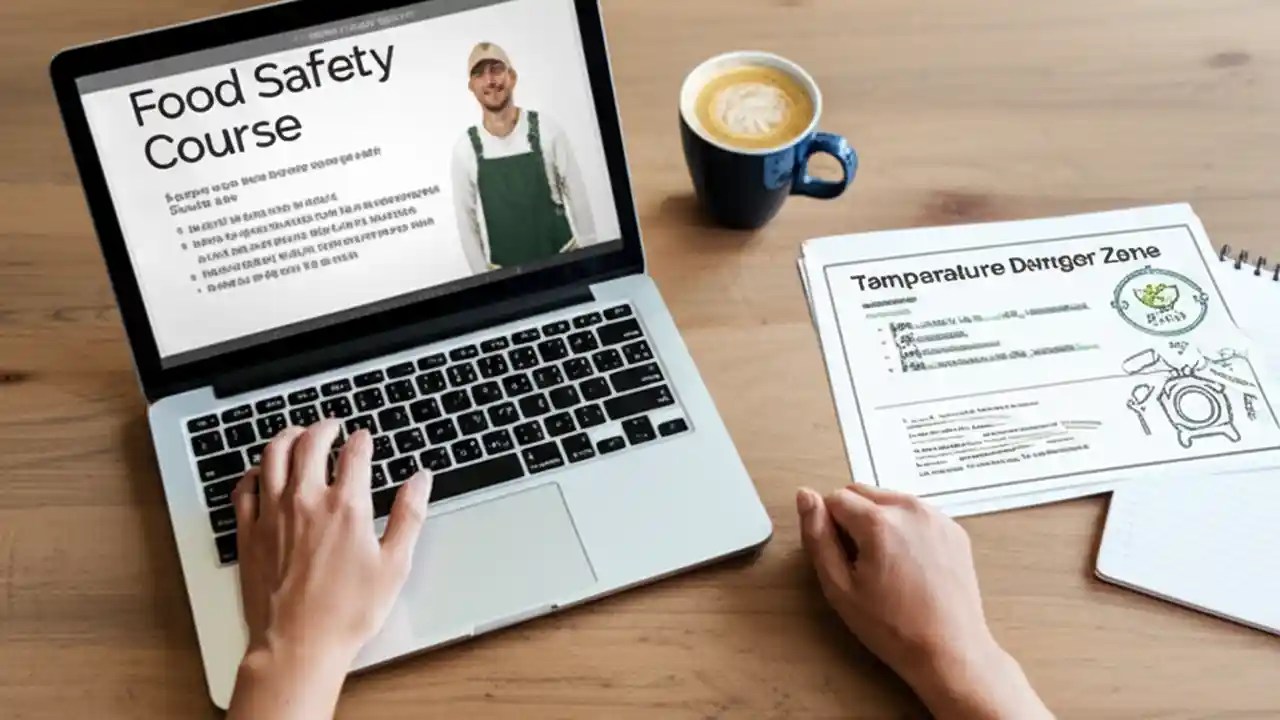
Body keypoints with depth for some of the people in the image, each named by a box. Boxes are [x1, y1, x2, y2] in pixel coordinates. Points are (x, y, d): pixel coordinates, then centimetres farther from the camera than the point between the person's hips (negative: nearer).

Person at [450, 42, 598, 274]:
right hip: (504, 272, 0)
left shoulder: (546, 130, -6)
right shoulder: (465, 149, -4)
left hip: (563, 261, 0)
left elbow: (577, 196, -1)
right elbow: (466, 220, 2)